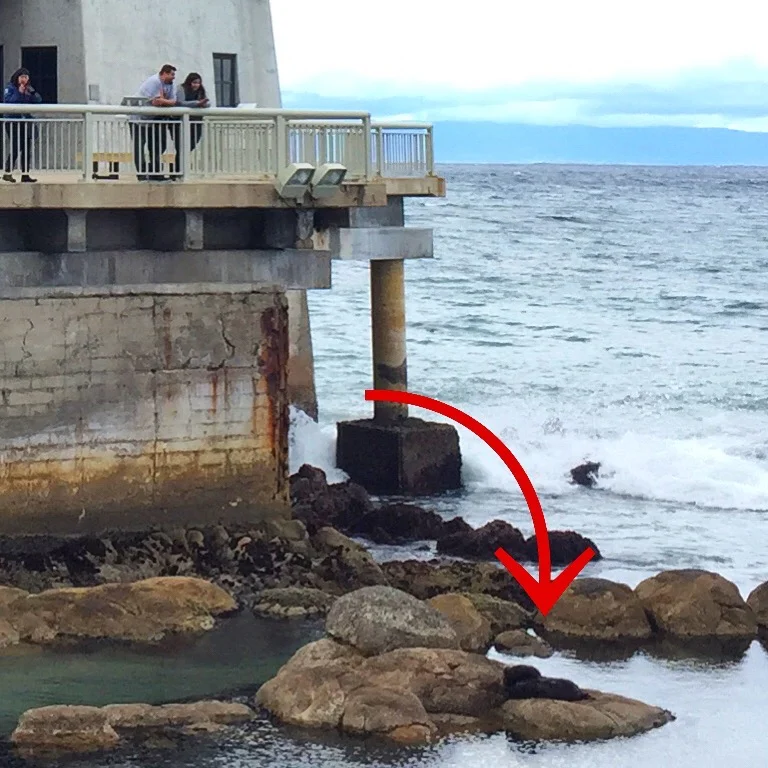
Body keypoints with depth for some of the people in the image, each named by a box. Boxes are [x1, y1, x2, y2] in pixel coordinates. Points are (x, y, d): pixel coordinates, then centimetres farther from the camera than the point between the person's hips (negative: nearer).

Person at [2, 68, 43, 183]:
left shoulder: (29, 89, 15)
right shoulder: (10, 88, -1)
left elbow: (38, 100, 5)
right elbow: (7, 101, -16)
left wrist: (32, 92, -11)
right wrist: (19, 92, -18)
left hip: (26, 121, 6)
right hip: (13, 122, -6)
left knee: (26, 150, 5)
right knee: (14, 149, -9)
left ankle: (25, 174, 10)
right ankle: (7, 173, -1)